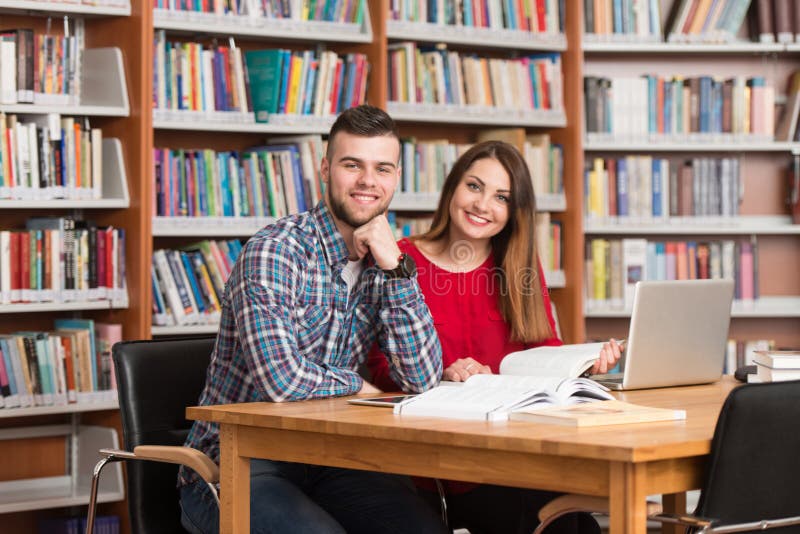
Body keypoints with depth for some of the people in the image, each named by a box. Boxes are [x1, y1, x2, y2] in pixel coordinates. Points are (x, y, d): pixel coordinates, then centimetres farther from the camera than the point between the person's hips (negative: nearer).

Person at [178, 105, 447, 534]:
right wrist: (355, 385, -8)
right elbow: (281, 379, -28)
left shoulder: (381, 262, 7)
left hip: (322, 459, 6)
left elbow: (423, 379, -3)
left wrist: (396, 268, -10)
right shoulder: (275, 250, -15)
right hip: (234, 466, -6)